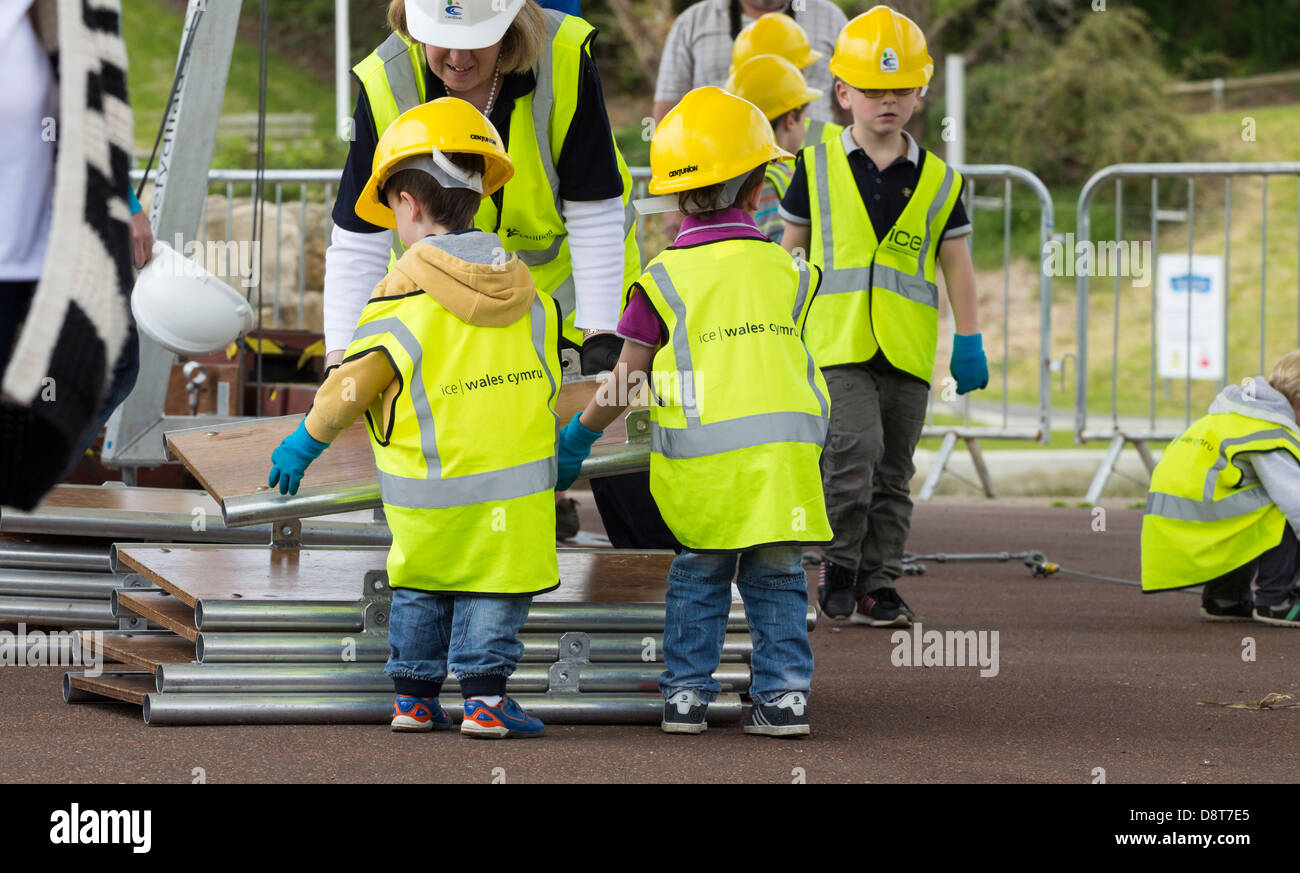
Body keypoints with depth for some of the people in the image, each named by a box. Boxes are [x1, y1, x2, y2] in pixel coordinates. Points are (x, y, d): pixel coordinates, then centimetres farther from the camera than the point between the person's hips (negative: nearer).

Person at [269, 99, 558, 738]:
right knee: (492, 589, 6)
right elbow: (546, 380, 13)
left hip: (426, 495, -2)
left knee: (419, 588, 15)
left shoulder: (403, 293, -12)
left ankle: (415, 695, 19)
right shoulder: (524, 293, 3)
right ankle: (483, 696, -2)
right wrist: (557, 450, 28)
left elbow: (355, 379, -11)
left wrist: (306, 442, 3)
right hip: (513, 488, 2)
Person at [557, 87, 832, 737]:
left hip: (702, 460, -2)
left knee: (700, 575, 11)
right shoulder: (787, 273, 7)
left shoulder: (665, 279, -1)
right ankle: (784, 692, 6)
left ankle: (686, 693, 9)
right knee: (776, 579, 10)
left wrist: (576, 440, 18)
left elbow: (624, 382, 4)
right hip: (784, 452, 2)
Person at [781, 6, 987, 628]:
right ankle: (838, 566, 2)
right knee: (854, 452, -17)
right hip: (838, 342, -2)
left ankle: (878, 585, 14)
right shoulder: (817, 168, 5)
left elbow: (956, 262, 10)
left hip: (908, 349, 2)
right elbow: (790, 250, 12)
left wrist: (968, 342, 5)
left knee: (892, 477, 6)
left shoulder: (939, 180, 8)